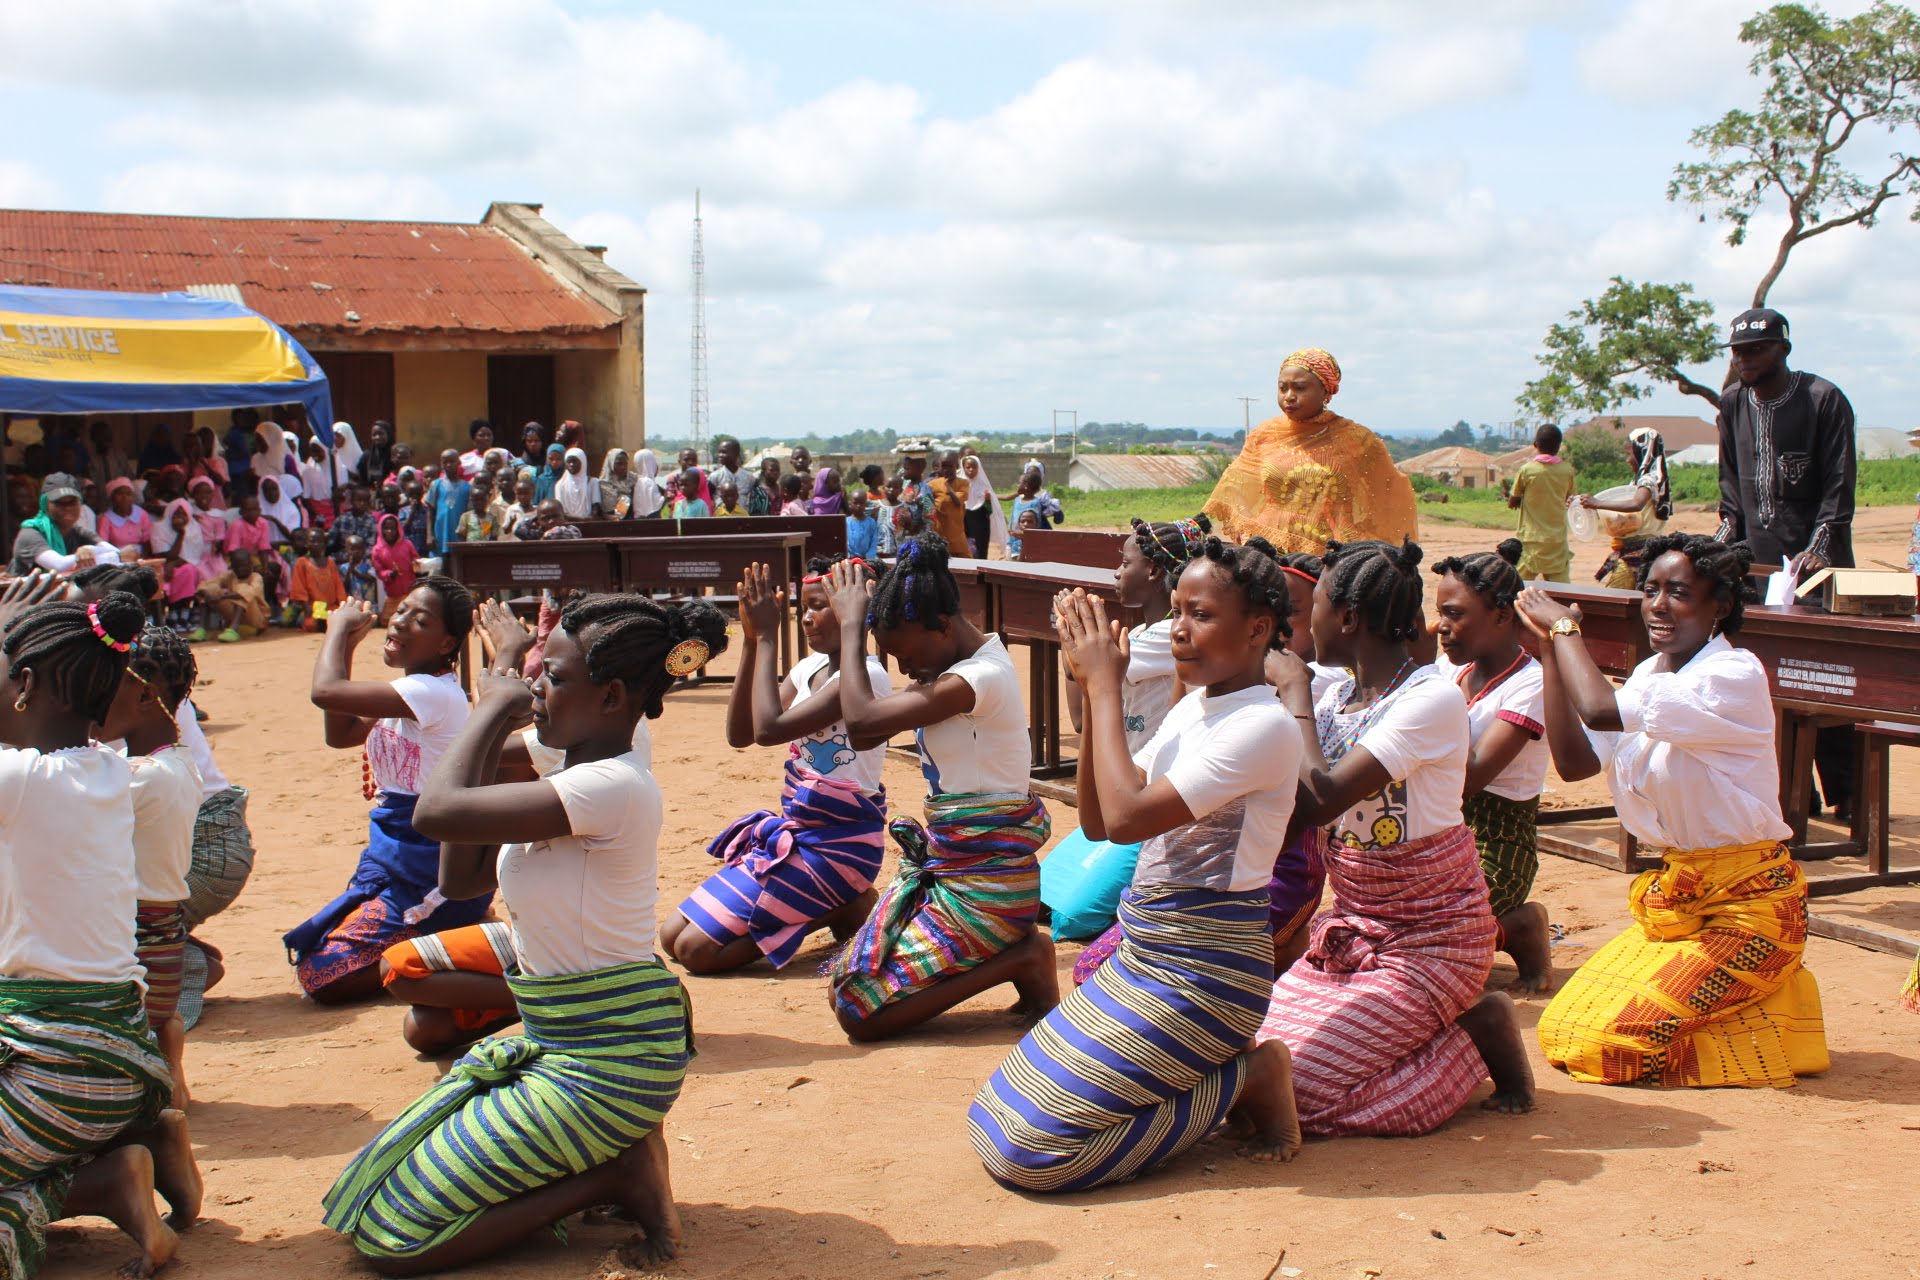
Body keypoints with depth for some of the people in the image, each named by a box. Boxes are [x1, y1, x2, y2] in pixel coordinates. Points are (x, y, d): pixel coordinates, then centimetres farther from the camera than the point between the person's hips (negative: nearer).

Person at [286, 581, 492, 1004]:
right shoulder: (409, 694, 9)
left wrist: (339, 626, -11)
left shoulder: (434, 693, -22)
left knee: (322, 976, -14)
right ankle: (459, 927, 16)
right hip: (396, 866, 10)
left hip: (429, 880, -10)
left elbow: (326, 691, -29)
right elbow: (340, 734, 15)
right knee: (307, 952, 19)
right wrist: (345, 646, 8)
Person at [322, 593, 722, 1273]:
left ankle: (618, 1174, -1)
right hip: (560, 1044, 10)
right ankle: (618, 1145, 10)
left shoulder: (614, 787, -23)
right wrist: (492, 734, 3)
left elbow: (438, 811, -27)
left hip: (603, 1060, -10)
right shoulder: (577, 779, 8)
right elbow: (463, 877, 9)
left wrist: (491, 710, -10)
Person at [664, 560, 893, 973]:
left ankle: (844, 908, -1)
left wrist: (767, 637, -20)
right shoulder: (810, 668, 8)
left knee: (696, 950, -12)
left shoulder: (865, 676, -19)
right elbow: (739, 733, 3)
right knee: (672, 937, 9)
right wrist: (752, 640, -3)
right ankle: (826, 904, 12)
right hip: (797, 831, 9)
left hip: (837, 844, -9)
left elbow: (769, 729, -28)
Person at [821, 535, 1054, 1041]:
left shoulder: (982, 677, -22)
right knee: (842, 987, 10)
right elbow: (864, 732, 6)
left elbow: (861, 718, -25)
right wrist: (856, 626, -2)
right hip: (943, 866, 10)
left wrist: (851, 625, -13)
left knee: (859, 1012, -10)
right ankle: (1007, 945, 11)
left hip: (984, 881, -10)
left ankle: (1020, 960, -3)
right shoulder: (950, 667, 7)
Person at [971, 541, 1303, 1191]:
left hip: (1201, 971, -9)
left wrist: (1107, 687, -16)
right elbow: (1098, 820, 7)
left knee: (1030, 1147, -14)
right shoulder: (1193, 707, 10)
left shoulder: (1263, 726, -18)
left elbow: (1128, 816, -26)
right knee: (998, 1120, 8)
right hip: (1144, 957, 9)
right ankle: (1217, 1070, 13)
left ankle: (1245, 1081, 0)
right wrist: (1094, 693, -2)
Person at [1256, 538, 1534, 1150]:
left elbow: (1320, 798, -28)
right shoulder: (1335, 697, 4)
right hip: (1352, 927, 8)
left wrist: (1296, 692, -15)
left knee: (1305, 1087, -16)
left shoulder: (1432, 699, -20)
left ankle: (1477, 1032, 4)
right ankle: (1449, 1027, 11)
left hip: (1431, 938, -8)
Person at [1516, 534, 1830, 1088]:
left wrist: (1565, 627, -15)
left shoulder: (1736, 675, -19)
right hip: (1673, 900, 8)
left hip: (1747, 907, -8)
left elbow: (1599, 710, -30)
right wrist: (1550, 650, -6)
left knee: (1610, 1043, -17)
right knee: (1562, 1030, 0)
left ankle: (1777, 1018, 7)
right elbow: (1574, 762, -3)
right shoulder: (1650, 675, 8)